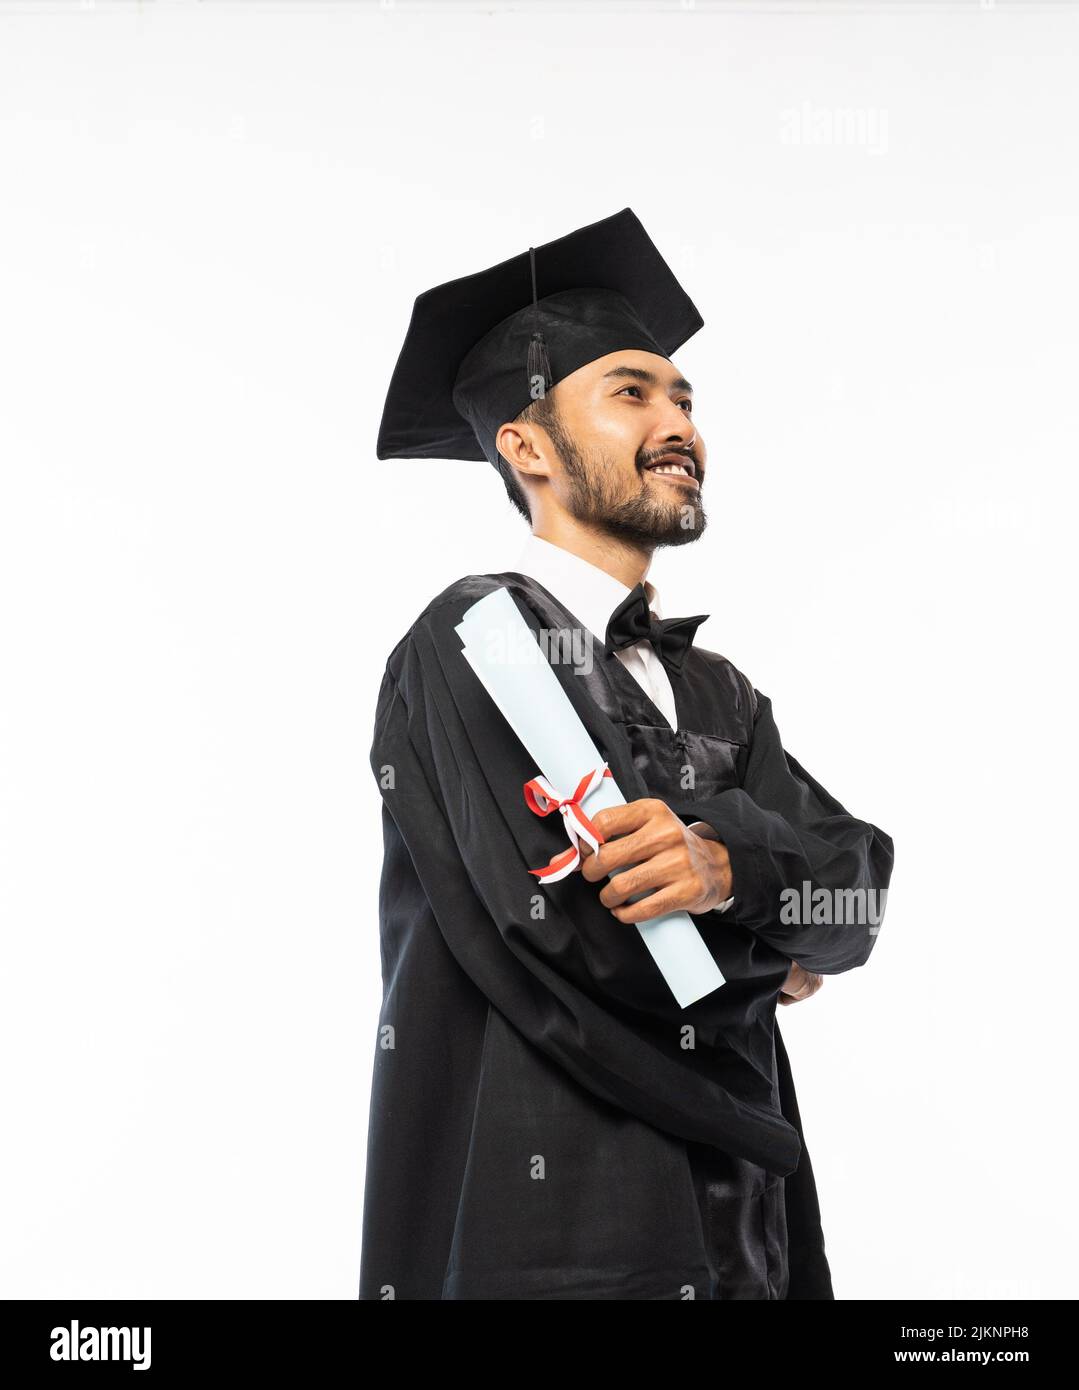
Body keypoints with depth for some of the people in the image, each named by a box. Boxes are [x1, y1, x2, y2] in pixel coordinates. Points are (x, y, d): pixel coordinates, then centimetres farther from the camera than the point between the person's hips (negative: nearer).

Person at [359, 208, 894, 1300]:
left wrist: (727, 863, -25)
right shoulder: (471, 641, -12)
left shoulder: (715, 690, 12)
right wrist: (774, 947, -3)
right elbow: (604, 936, -22)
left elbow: (859, 884, -3)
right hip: (547, 1246, -7)